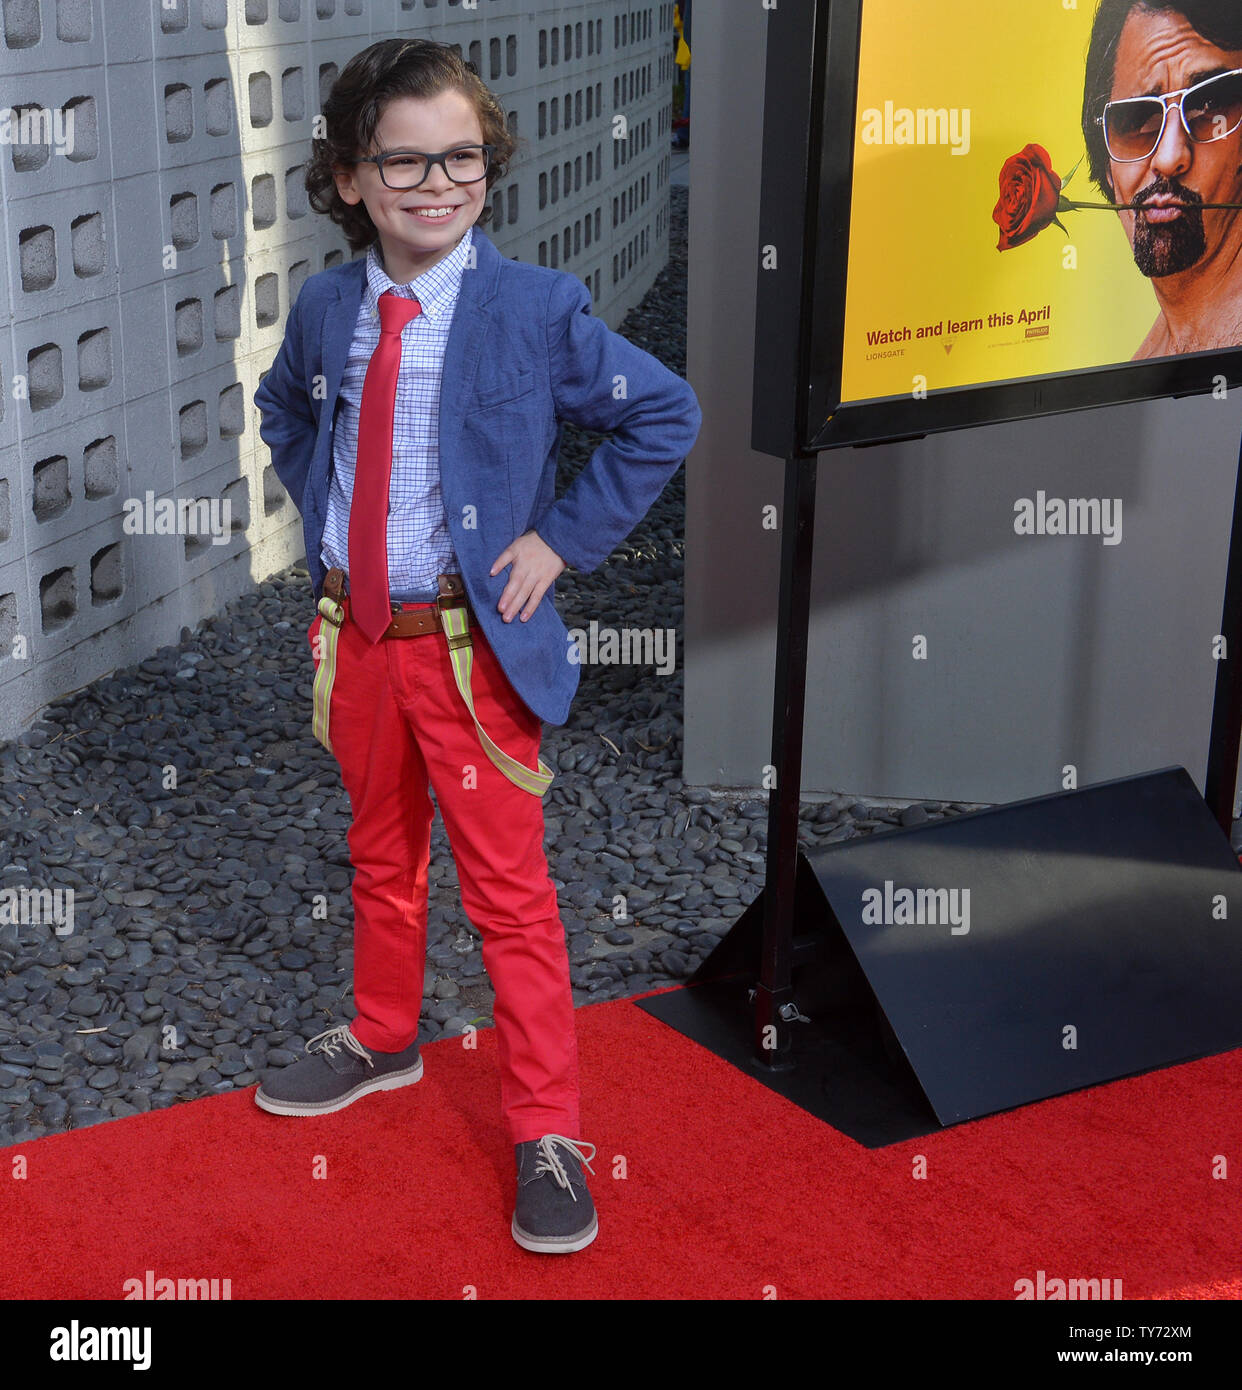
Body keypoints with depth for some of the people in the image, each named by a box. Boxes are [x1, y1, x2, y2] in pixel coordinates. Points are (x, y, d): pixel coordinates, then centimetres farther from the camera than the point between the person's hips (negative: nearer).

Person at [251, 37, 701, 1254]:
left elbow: (664, 417, -8)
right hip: (356, 634, 5)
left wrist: (562, 537, -10)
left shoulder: (537, 310, -13)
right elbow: (282, 411, 21)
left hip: (474, 641, -4)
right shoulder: (325, 309, 0)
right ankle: (382, 1039, 45)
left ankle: (546, 1131, 15)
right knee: (380, 854, 22)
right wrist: (321, 510, 8)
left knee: (509, 889, 3)